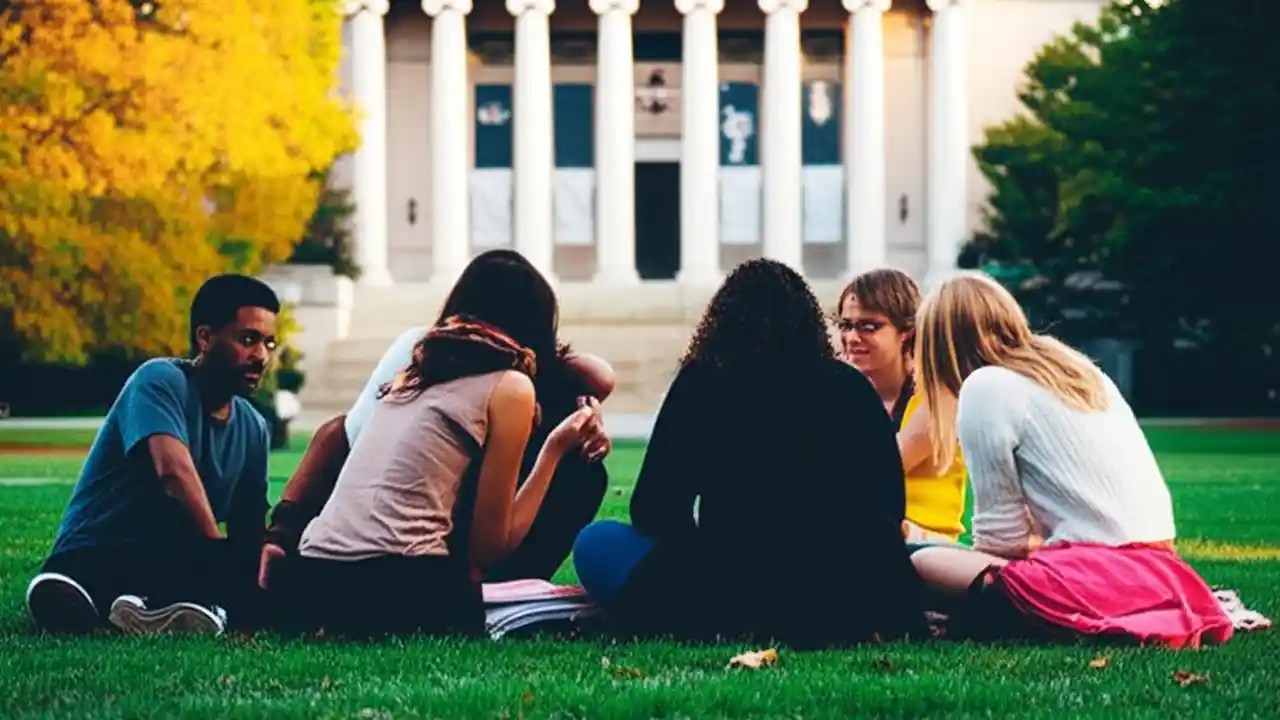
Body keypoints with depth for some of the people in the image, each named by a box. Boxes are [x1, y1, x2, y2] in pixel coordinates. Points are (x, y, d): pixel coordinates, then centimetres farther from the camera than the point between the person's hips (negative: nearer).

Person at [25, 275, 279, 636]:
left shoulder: (252, 428, 13)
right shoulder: (161, 381, -8)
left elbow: (250, 535, 13)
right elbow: (174, 471, -25)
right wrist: (220, 561, -27)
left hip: (173, 565, 7)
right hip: (97, 560, -7)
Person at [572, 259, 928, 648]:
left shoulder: (701, 383, 3)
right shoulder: (852, 387, 9)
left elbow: (654, 512, 4)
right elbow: (891, 507, 13)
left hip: (733, 599, -4)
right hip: (846, 608, 4)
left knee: (596, 542, 16)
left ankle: (725, 632, -2)